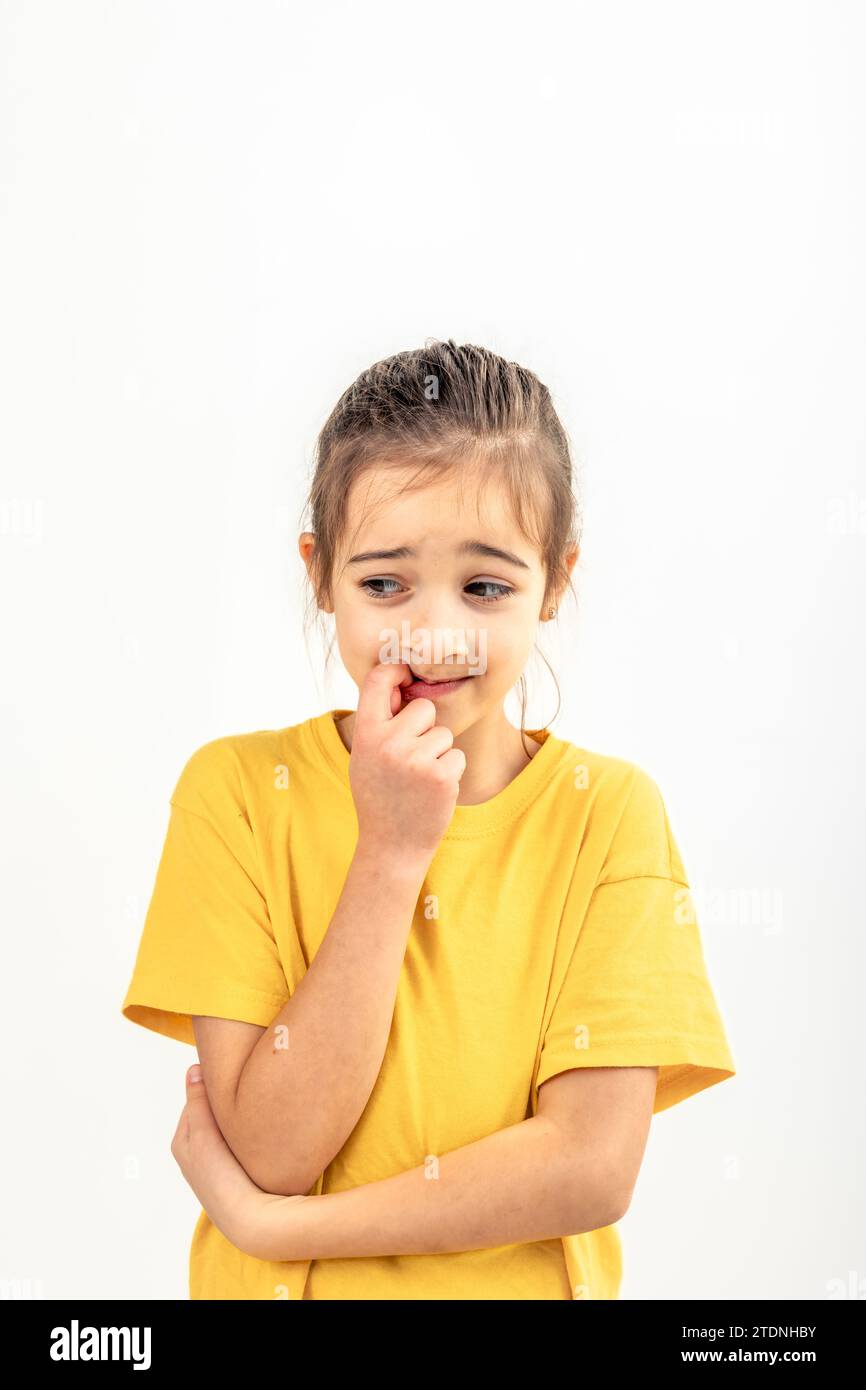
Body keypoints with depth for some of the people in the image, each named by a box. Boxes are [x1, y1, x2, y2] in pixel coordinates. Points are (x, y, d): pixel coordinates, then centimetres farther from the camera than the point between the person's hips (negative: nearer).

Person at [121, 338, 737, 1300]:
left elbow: (595, 1166, -13)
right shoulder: (237, 788, -6)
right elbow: (277, 1153, -12)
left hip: (522, 1282, 0)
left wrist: (264, 1220, -14)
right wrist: (390, 853, -18)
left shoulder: (606, 811, -6)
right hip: (275, 1286, 1)